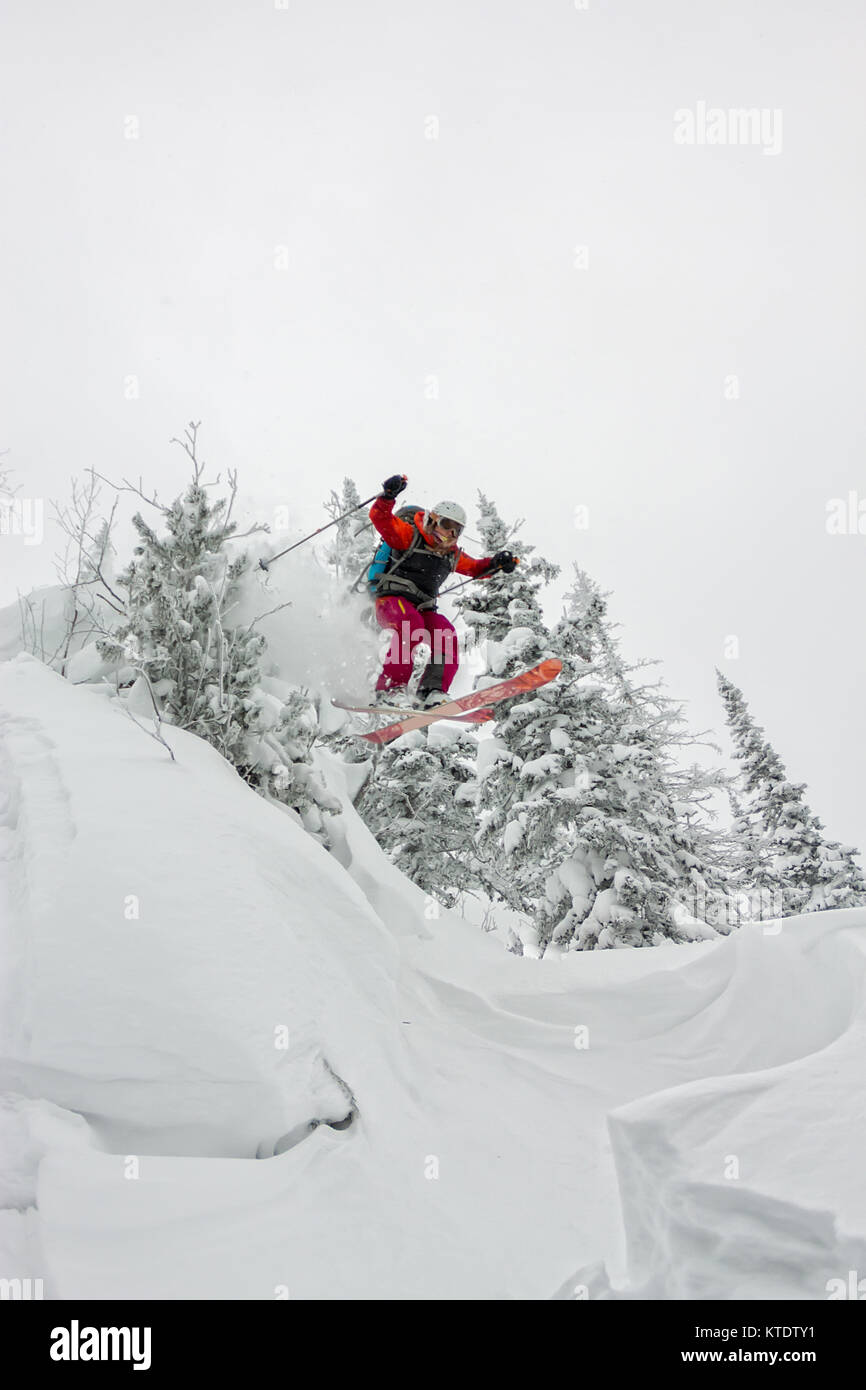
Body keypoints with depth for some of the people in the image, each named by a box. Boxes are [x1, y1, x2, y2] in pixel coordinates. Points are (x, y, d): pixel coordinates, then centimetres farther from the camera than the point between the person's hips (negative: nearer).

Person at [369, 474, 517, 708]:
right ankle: (390, 689, -38)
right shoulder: (410, 537, 1)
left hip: (423, 609, 7)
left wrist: (496, 563, 13)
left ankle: (432, 691, -27)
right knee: (411, 625, -36)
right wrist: (388, 496, -29)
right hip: (392, 601, -6)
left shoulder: (453, 555, 20)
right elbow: (380, 518, -10)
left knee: (447, 636, -21)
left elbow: (475, 568, 34)